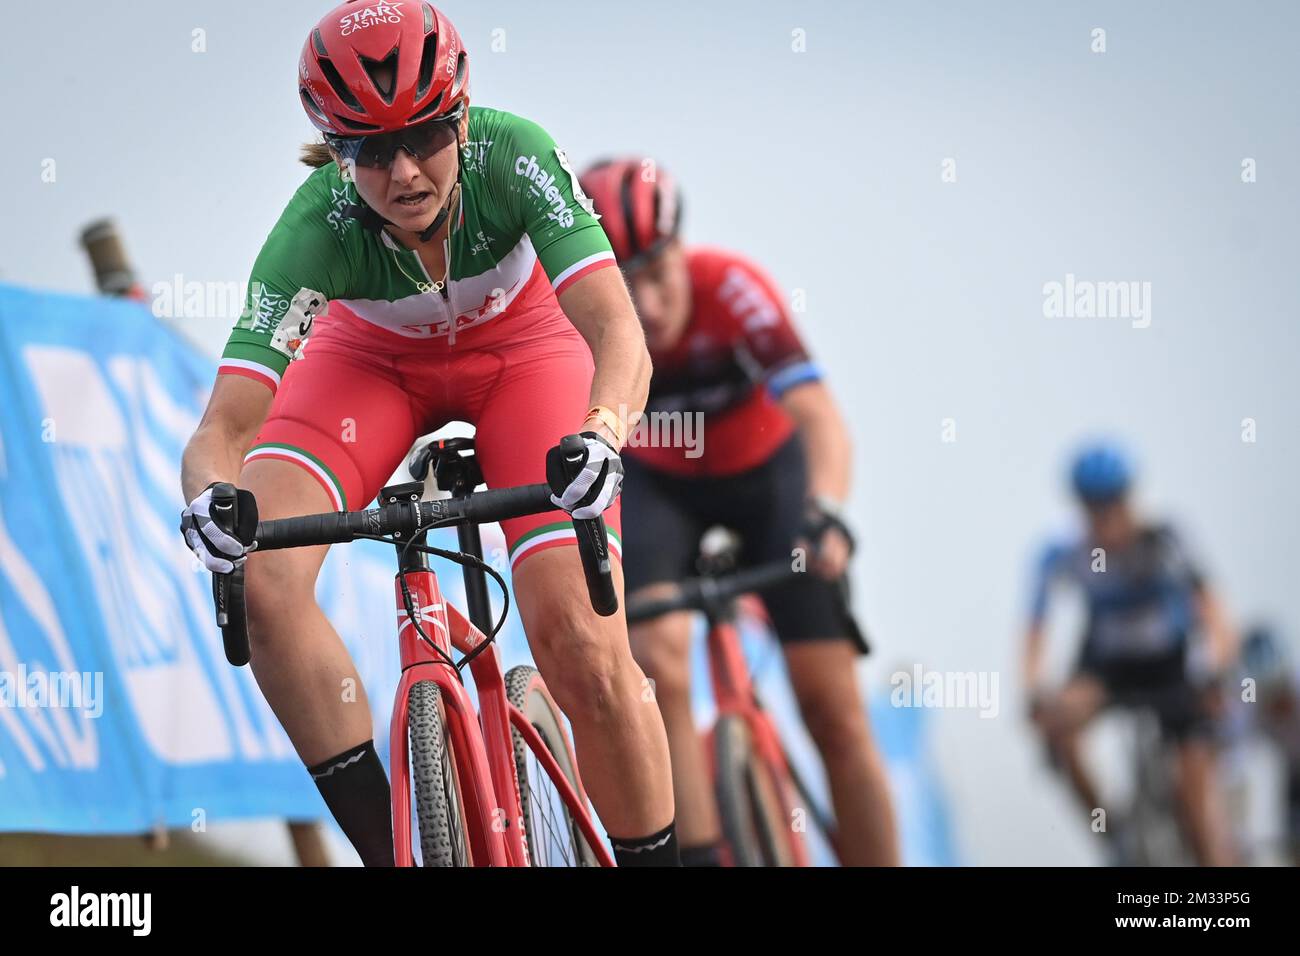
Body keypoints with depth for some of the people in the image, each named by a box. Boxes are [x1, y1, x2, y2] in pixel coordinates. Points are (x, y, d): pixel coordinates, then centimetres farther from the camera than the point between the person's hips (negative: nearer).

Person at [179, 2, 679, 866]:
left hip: (523, 349, -1)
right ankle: (385, 848, -15)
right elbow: (227, 423, -37)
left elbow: (618, 330, -45)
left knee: (586, 657, -17)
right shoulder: (317, 226, -34)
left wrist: (600, 435, -66)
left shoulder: (511, 154, -36)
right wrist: (213, 495, -60)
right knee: (261, 576, -26)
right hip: (377, 356, 1)